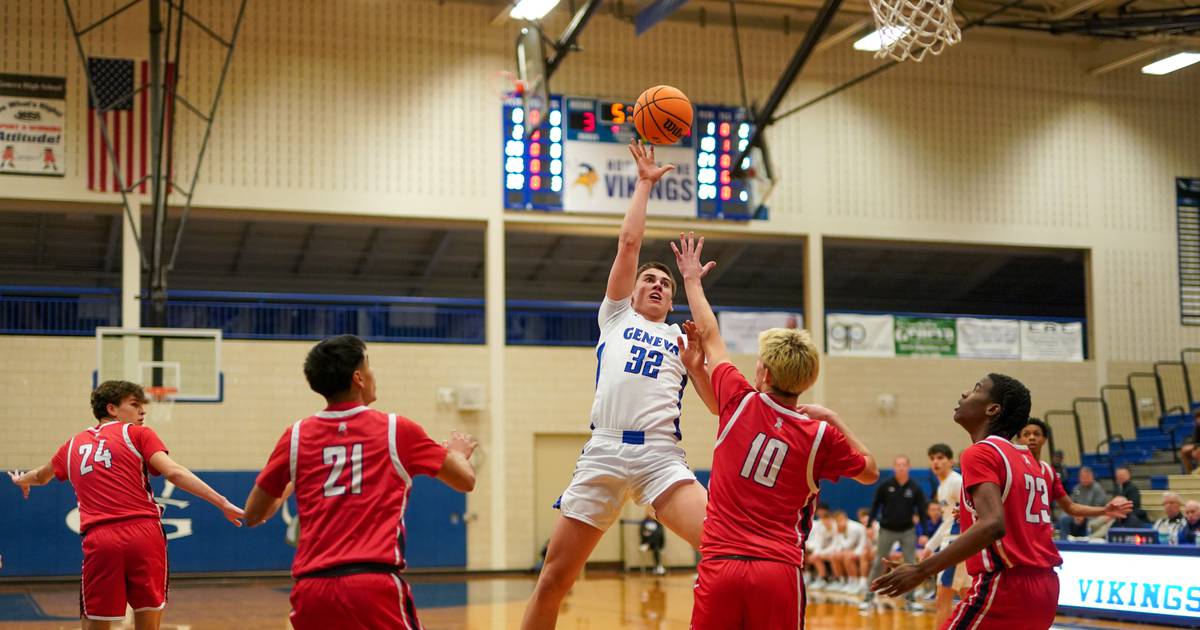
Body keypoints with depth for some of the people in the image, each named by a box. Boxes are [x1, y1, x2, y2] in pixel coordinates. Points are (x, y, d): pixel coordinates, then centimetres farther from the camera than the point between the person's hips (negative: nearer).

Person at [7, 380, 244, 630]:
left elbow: (41, 477, 42)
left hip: (99, 541, 3)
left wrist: (21, 481, 65)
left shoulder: (73, 445, 21)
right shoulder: (138, 434, 8)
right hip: (144, 535, -2)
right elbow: (174, 473, -8)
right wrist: (222, 502, -12)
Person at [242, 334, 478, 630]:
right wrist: (458, 452, 35)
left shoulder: (296, 436, 10)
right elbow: (465, 481, 12)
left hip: (311, 586, 4)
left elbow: (253, 515, 17)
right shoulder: (397, 430, 4)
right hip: (374, 583, -4)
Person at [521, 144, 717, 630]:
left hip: (662, 457, 0)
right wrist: (644, 183, 19)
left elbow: (717, 405, 12)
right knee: (553, 580, 0)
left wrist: (698, 359, -2)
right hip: (603, 453, 0)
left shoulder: (682, 337, 22)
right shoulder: (615, 317, 21)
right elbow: (628, 243, 13)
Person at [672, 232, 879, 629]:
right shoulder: (820, 435, 0)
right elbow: (870, 472, 19)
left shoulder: (740, 402, 1)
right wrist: (836, 421, 18)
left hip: (719, 566, 0)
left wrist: (692, 279, 30)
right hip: (779, 572, 0)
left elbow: (710, 339, 17)